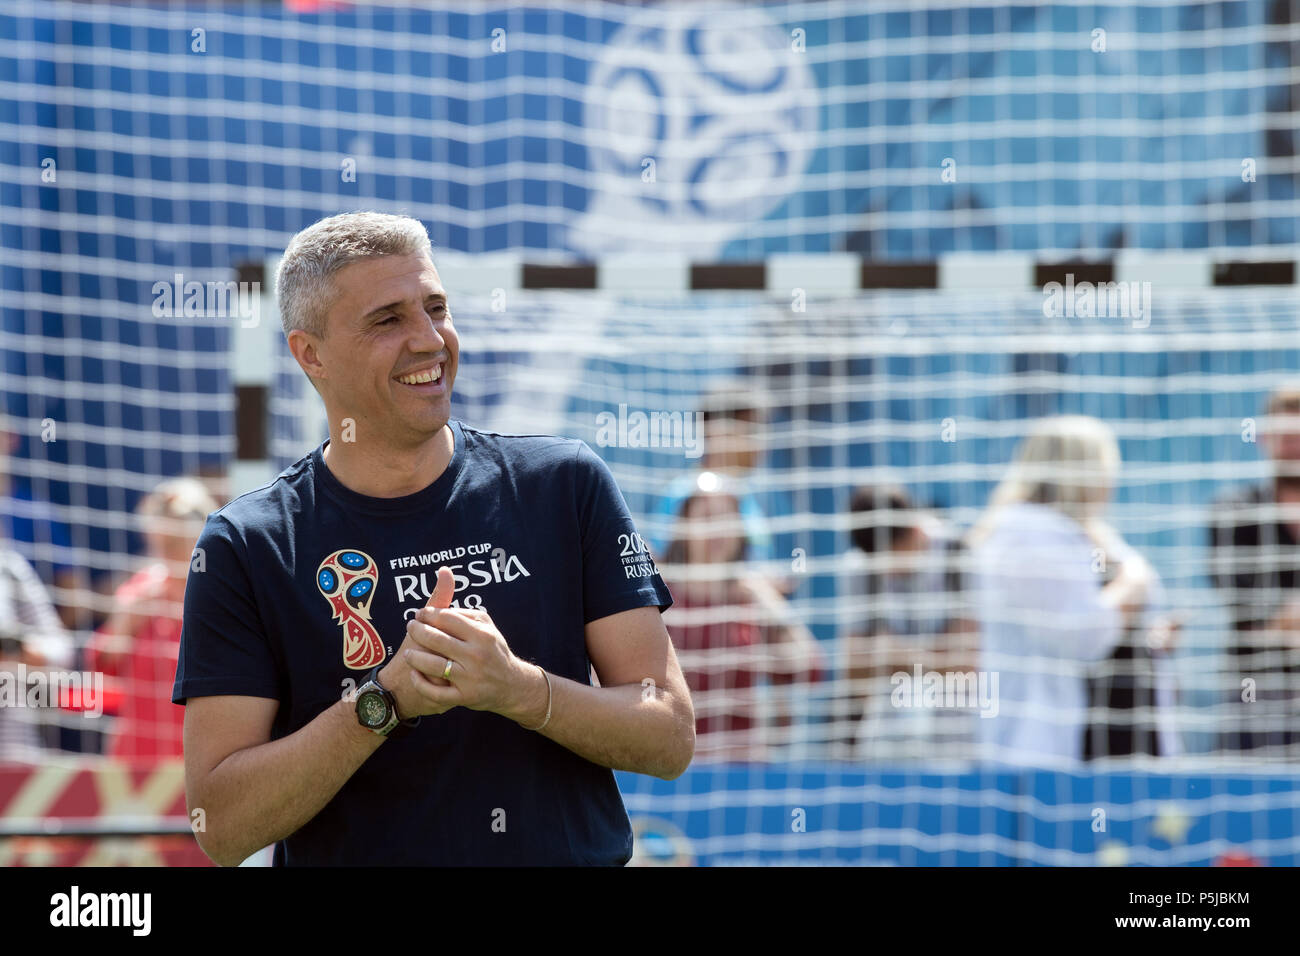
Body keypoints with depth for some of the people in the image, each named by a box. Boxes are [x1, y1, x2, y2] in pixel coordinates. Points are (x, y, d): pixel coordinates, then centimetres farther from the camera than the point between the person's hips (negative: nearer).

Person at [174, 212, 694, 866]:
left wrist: (519, 689, -15)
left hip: (574, 855, 0)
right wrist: (386, 700, -16)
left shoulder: (565, 485, 5)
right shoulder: (247, 547, 1)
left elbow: (671, 740, 1)